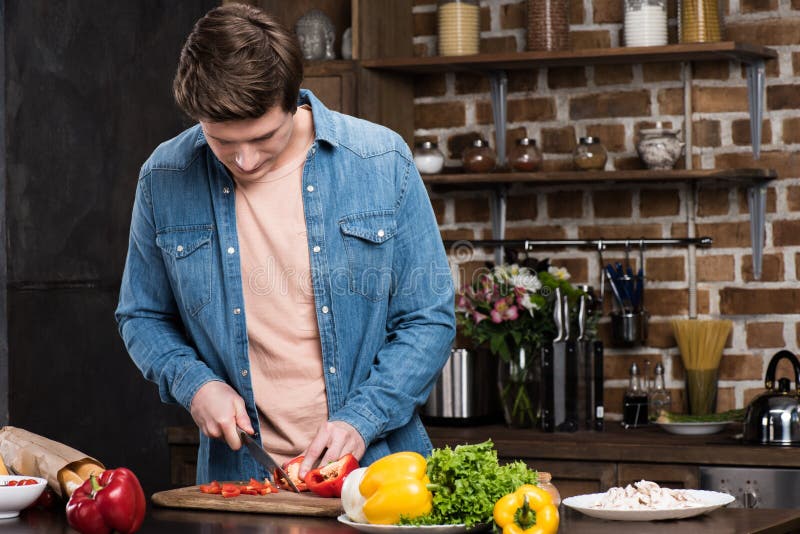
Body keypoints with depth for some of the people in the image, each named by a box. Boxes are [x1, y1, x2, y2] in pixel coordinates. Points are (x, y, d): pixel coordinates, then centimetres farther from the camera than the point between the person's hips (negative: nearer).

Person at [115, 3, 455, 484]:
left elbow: (429, 320, 3)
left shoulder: (382, 161, -2)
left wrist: (360, 420, -10)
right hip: (238, 476, 0)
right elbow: (143, 317, 15)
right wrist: (193, 382, -4)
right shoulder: (164, 180, 1)